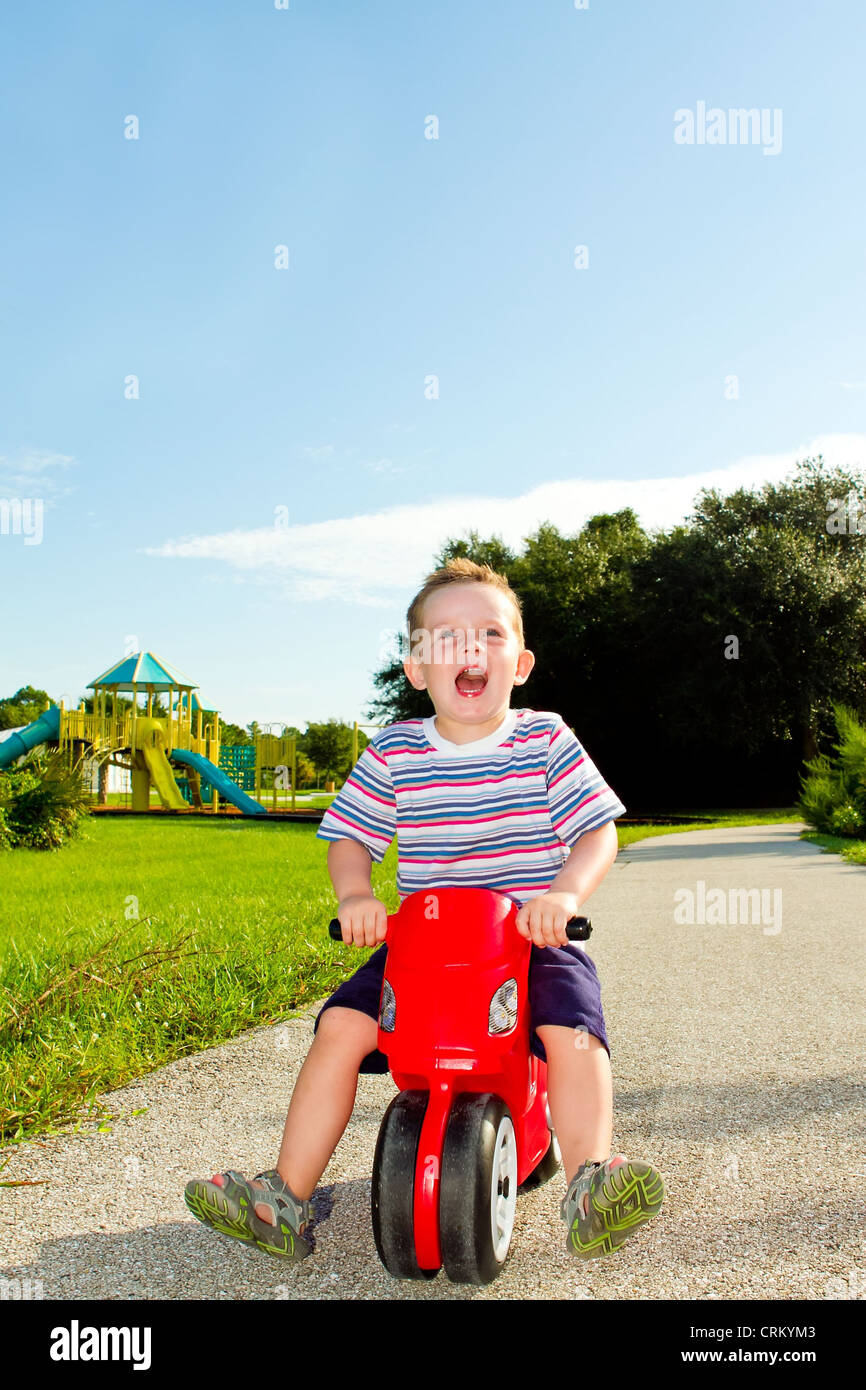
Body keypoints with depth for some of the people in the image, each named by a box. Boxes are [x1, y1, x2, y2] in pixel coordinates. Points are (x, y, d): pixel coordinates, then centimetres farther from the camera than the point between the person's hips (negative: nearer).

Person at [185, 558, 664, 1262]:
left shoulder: (546, 740, -2)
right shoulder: (393, 753, 2)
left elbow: (598, 833, -5)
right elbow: (349, 836, 7)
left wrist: (565, 893, -25)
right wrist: (355, 894, -14)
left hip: (532, 939, -1)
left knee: (572, 1028, -28)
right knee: (342, 1025, -15)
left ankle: (590, 1187, -17)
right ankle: (285, 1199, -4)